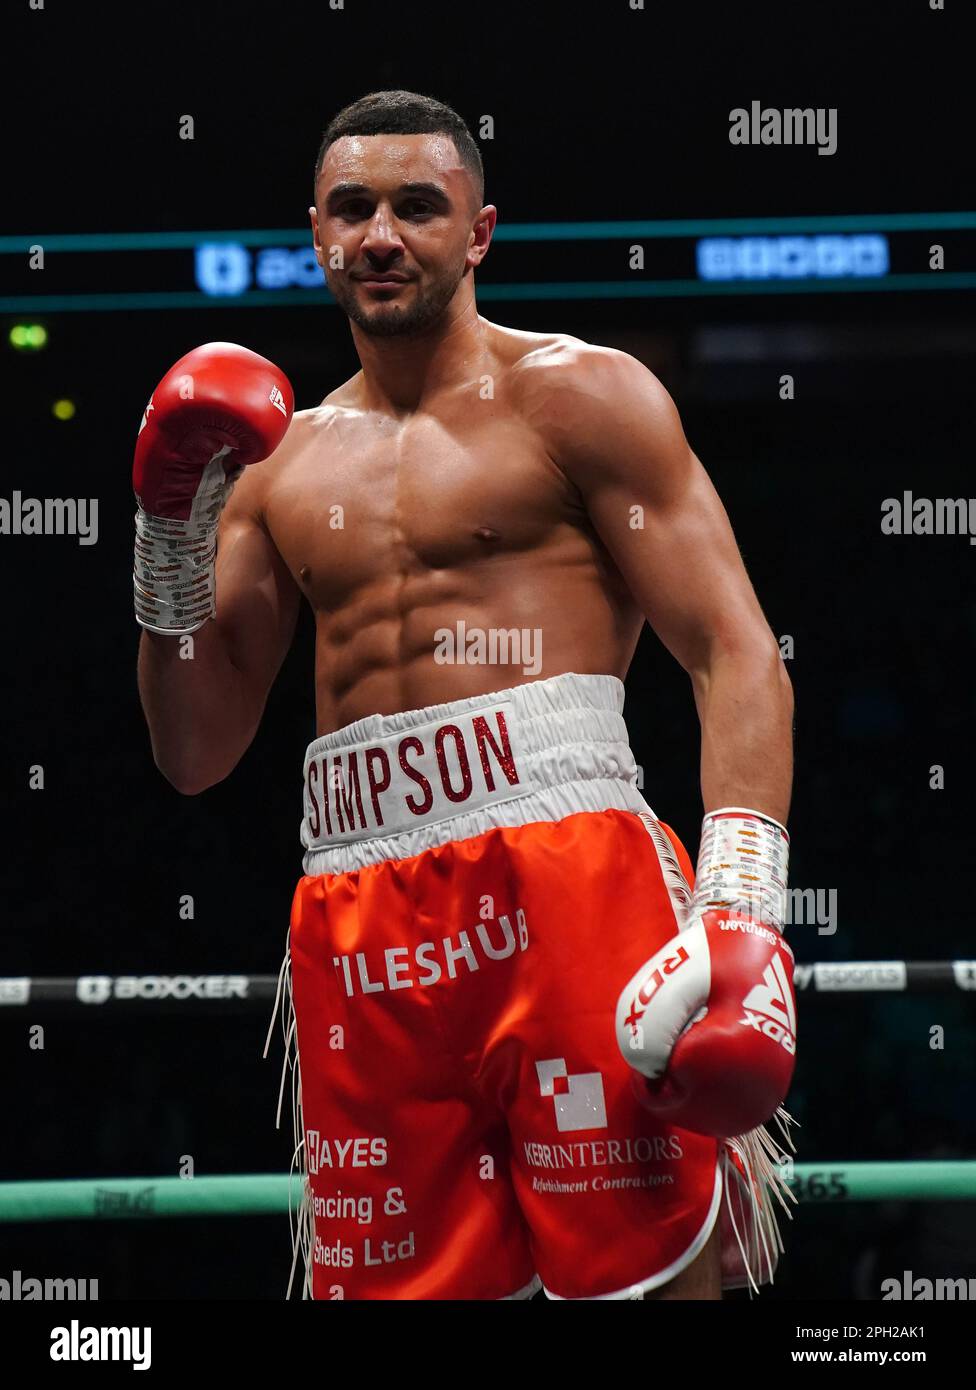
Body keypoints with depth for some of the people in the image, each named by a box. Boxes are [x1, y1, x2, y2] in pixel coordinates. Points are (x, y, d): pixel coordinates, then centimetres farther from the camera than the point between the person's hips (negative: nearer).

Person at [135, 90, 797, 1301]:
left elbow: (735, 654, -2)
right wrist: (173, 528, 7)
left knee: (645, 1281, -12)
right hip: (355, 919, 5)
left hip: (563, 875, -4)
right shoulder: (281, 464, 21)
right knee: (400, 1284, 1)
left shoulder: (575, 398, 8)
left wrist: (741, 911, -16)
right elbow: (196, 756, 21)